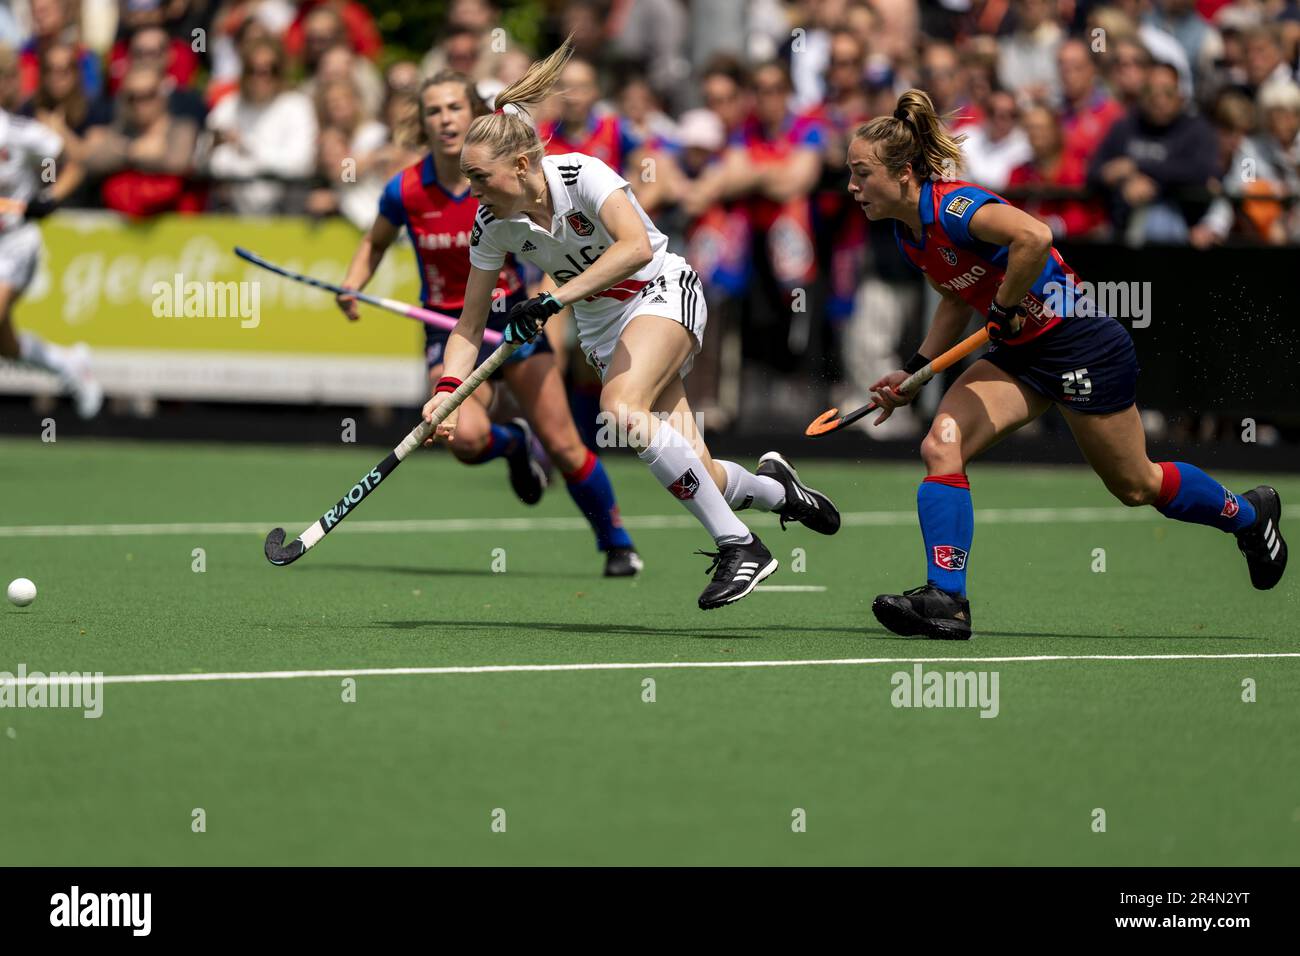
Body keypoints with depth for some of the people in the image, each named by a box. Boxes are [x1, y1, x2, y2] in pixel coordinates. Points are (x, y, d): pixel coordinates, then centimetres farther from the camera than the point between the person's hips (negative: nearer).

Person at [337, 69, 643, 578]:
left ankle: (616, 543, 21)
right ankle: (512, 443, 13)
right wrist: (352, 287, -6)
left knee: (564, 446, -3)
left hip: (512, 316, 0)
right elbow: (375, 243, 11)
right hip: (448, 328, 0)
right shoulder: (406, 191, -10)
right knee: (466, 437, -26)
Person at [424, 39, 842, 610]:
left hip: (663, 292, -5)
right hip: (600, 328, 5)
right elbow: (469, 327, -2)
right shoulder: (492, 226, -8)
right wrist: (447, 390, -19)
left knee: (620, 408, -33)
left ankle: (738, 546, -29)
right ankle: (776, 488, 26)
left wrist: (554, 298, -42)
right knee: (692, 473, -8)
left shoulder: (582, 175, -24)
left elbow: (636, 247, -40)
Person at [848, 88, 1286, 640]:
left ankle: (1248, 514, 36)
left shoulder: (953, 207, -26)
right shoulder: (908, 233, 3)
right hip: (1019, 355, 8)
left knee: (1134, 485, 10)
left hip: (1081, 346, -8)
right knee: (940, 446, -13)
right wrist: (913, 372, 12)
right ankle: (945, 600, -14)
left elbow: (1034, 237, -44)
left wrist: (1005, 309, -29)